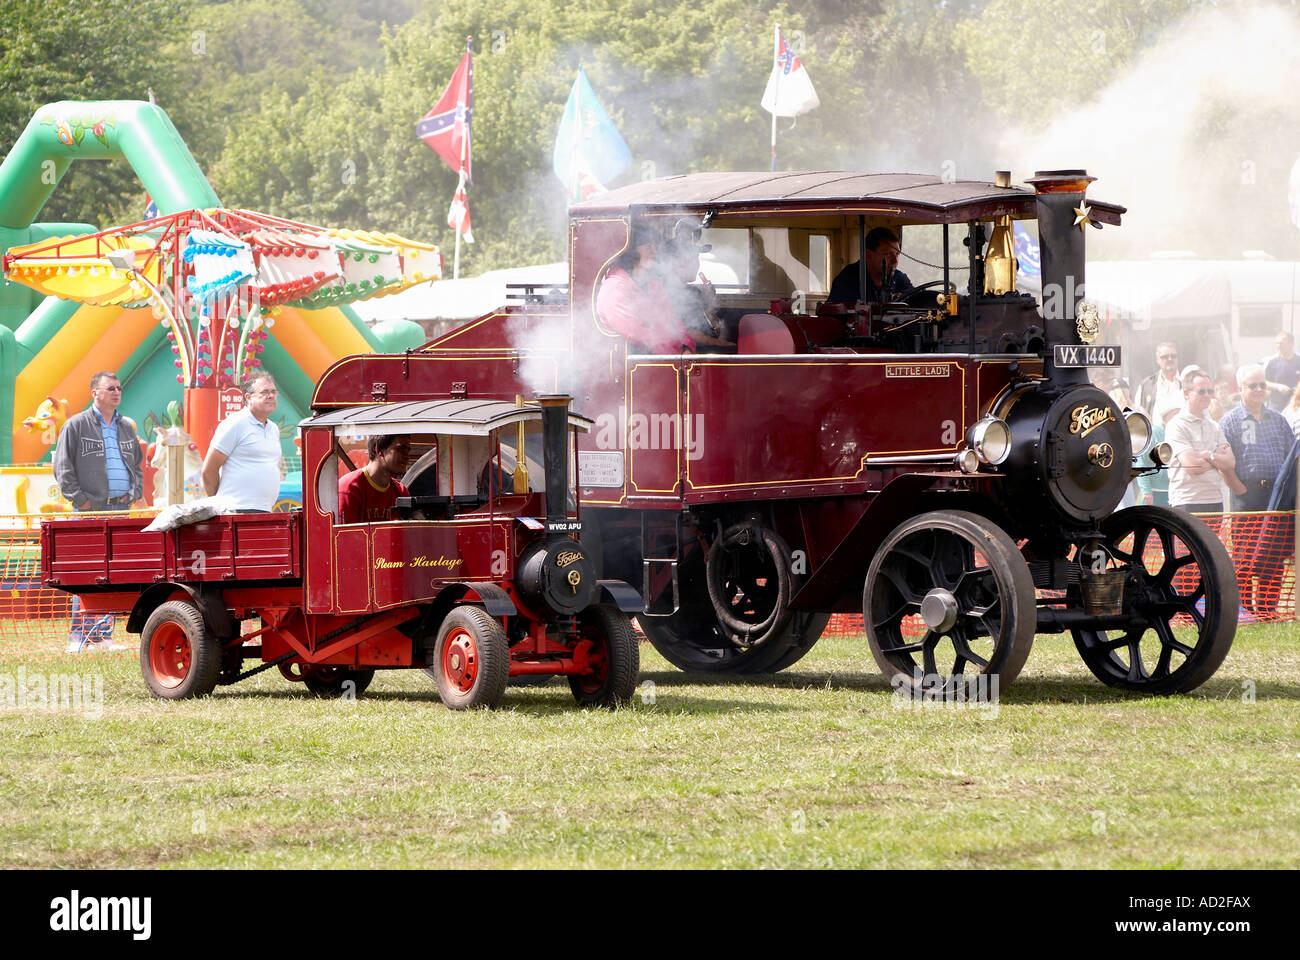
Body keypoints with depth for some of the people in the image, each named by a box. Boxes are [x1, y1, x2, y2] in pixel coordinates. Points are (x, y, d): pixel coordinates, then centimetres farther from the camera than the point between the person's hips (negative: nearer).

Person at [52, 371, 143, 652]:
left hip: (121, 508, 5)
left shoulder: (126, 427, 17)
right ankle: (78, 637, -8)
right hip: (90, 510, -5)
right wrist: (81, 499, -9)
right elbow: (63, 468, -1)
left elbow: (137, 465, 28)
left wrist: (133, 493, 12)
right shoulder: (76, 425, 2)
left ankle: (103, 635, 8)